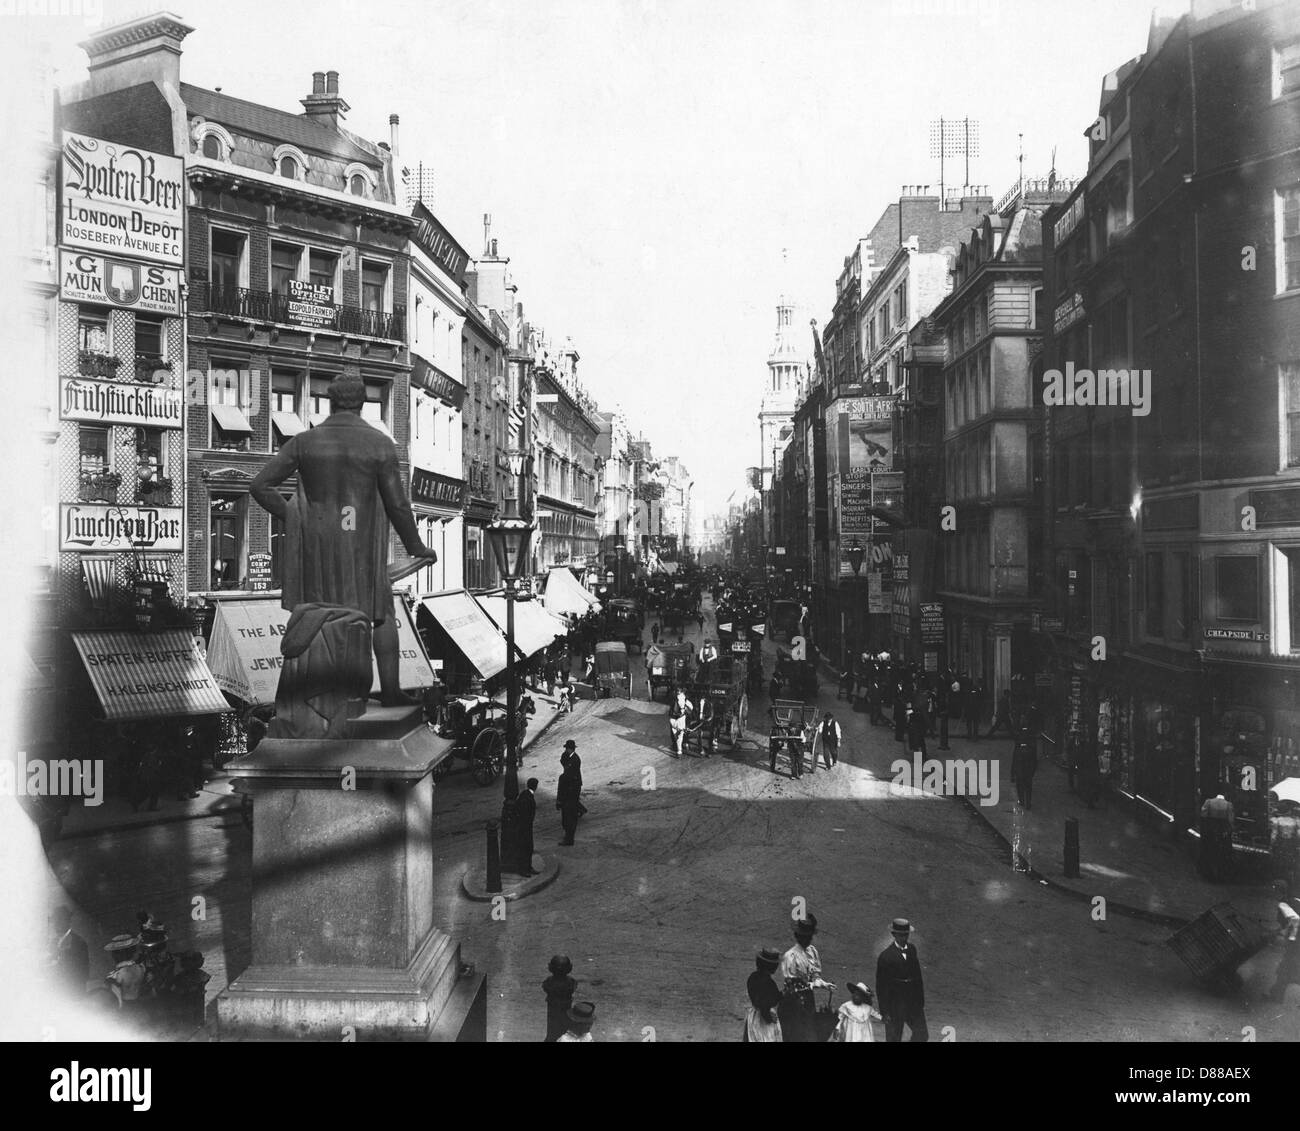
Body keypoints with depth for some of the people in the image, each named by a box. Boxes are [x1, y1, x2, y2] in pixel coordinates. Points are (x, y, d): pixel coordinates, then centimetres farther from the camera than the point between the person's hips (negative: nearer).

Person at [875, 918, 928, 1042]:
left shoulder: (912, 949, 3)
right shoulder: (886, 956, -15)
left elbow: (917, 975, 10)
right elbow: (881, 985, -11)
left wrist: (921, 1001, 10)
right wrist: (884, 1012, -10)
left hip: (913, 1004, 5)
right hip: (895, 1004, -5)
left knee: (922, 1035, 6)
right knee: (893, 1039, 7)